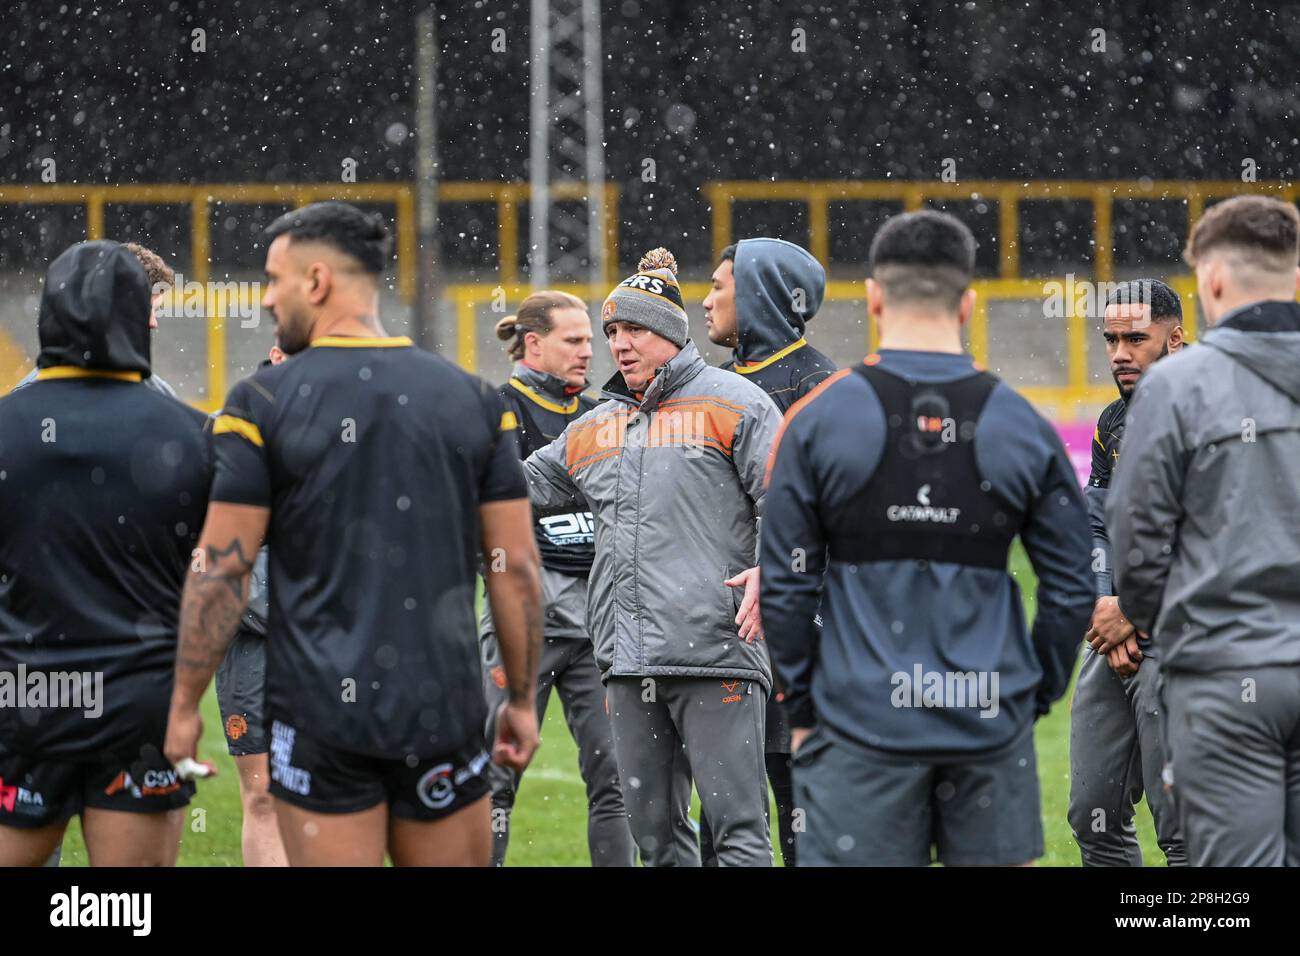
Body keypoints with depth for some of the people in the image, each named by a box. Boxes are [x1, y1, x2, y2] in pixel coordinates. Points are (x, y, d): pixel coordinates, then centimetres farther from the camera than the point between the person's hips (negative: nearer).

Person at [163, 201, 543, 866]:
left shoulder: (264, 402, -4)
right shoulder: (473, 399, 5)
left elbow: (221, 568, -5)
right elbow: (517, 566, 5)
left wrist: (184, 704, 2)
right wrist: (522, 699, 13)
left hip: (323, 713, -2)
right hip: (444, 710, 2)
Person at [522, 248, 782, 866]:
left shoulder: (733, 404, 1)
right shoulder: (594, 428, 21)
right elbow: (523, 487, 31)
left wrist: (769, 571, -19)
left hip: (716, 652, -7)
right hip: (628, 660, 7)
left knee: (737, 822, -8)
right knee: (655, 829, 11)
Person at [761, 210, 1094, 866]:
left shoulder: (818, 420, -3)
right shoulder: (1023, 426, 2)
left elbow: (784, 586, -2)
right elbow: (1072, 590, 4)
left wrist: (801, 711, 7)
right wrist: (1034, 700, 15)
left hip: (862, 720, -2)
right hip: (991, 724, 2)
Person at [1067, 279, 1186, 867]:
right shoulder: (1114, 425, 15)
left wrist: (1133, 611, -12)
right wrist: (1105, 610, -1)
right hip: (1114, 641, 8)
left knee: (1182, 826, -10)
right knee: (1094, 816, 9)